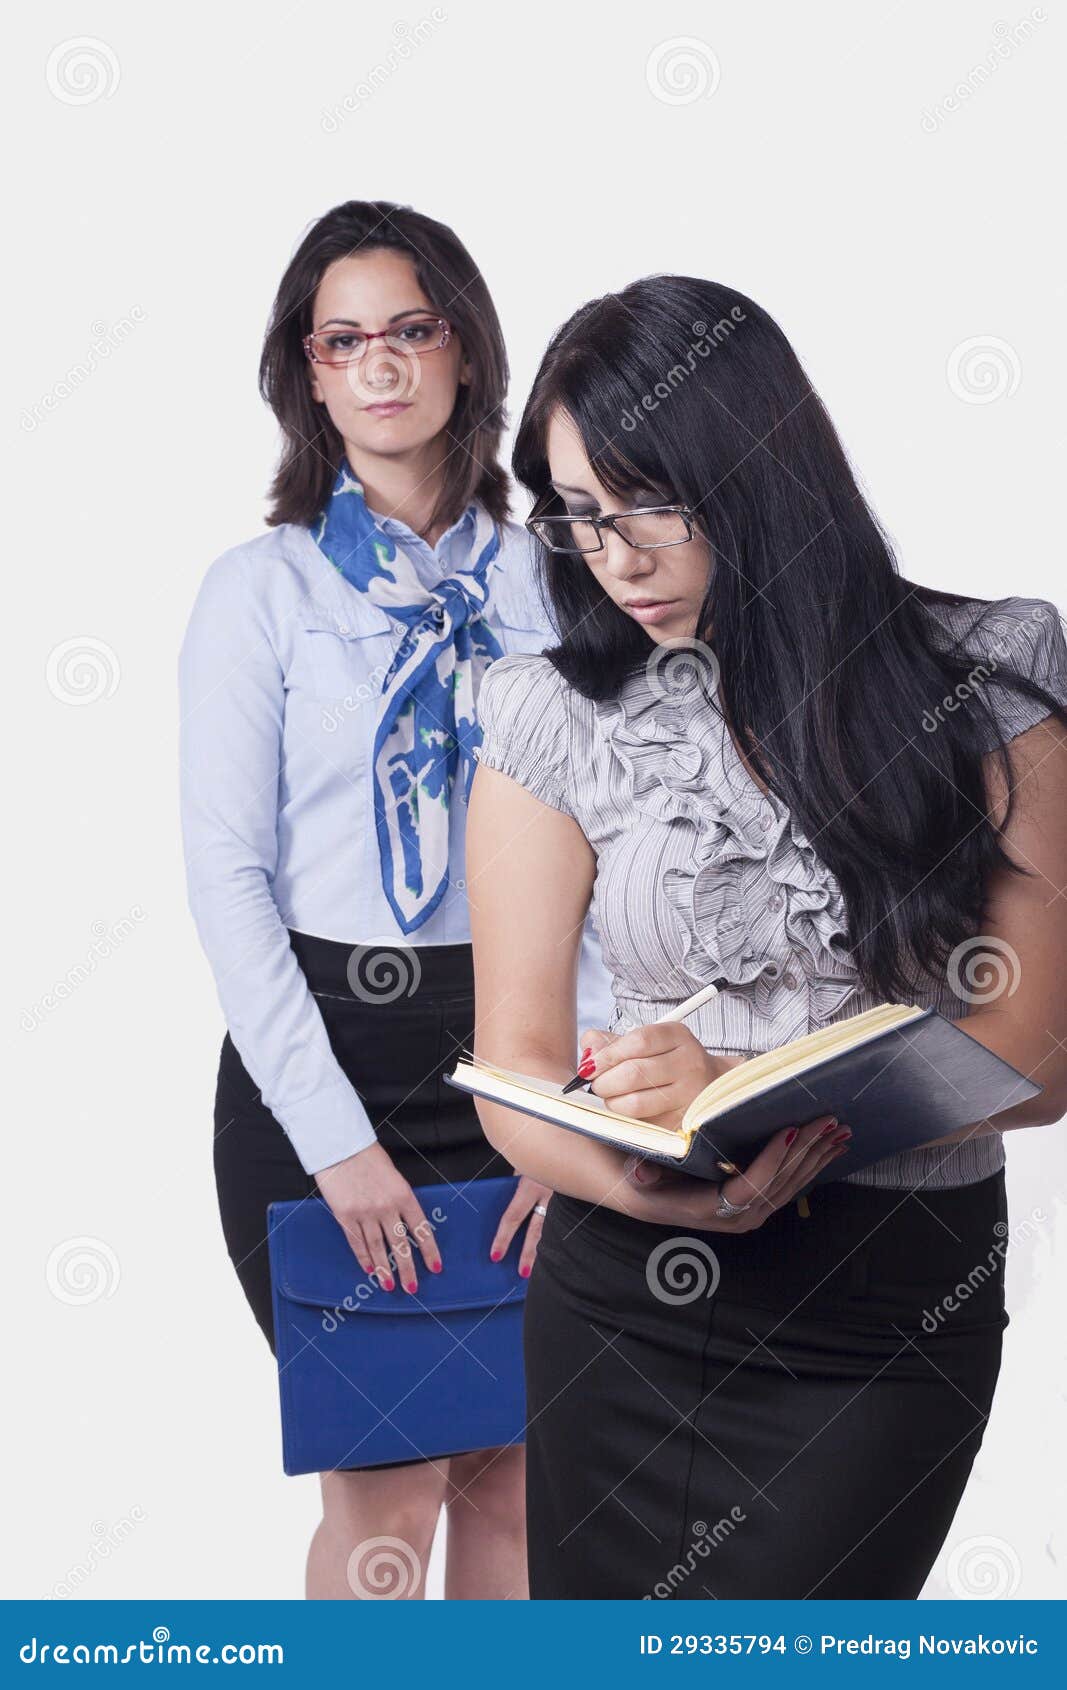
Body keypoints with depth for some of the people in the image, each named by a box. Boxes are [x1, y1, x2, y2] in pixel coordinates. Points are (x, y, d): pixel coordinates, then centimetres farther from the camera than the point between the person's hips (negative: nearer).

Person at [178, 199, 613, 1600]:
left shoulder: (546, 578, 6)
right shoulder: (261, 587, -1)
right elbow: (227, 872, -6)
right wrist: (338, 1138, -12)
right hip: (324, 1049, -2)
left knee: (513, 1474, 8)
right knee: (391, 1482, 0)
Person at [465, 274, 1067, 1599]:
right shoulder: (557, 721, -1)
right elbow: (516, 1081, -3)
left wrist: (747, 1089, -22)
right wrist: (662, 1190, -25)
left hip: (905, 1303, -1)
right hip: (628, 1301, 1)